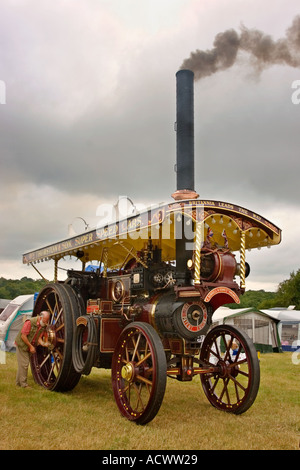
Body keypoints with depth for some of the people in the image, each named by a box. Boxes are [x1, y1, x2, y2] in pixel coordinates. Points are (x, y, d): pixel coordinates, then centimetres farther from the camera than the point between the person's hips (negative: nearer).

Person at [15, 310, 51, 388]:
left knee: (23, 364, 14)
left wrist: (43, 343, -22)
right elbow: (23, 336, -24)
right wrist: (31, 346, -20)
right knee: (24, 364, -6)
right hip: (22, 344, -7)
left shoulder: (43, 326, -4)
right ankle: (23, 384, 1)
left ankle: (18, 382, 25)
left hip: (29, 346, 7)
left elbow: (39, 337, -1)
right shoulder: (30, 322, -26)